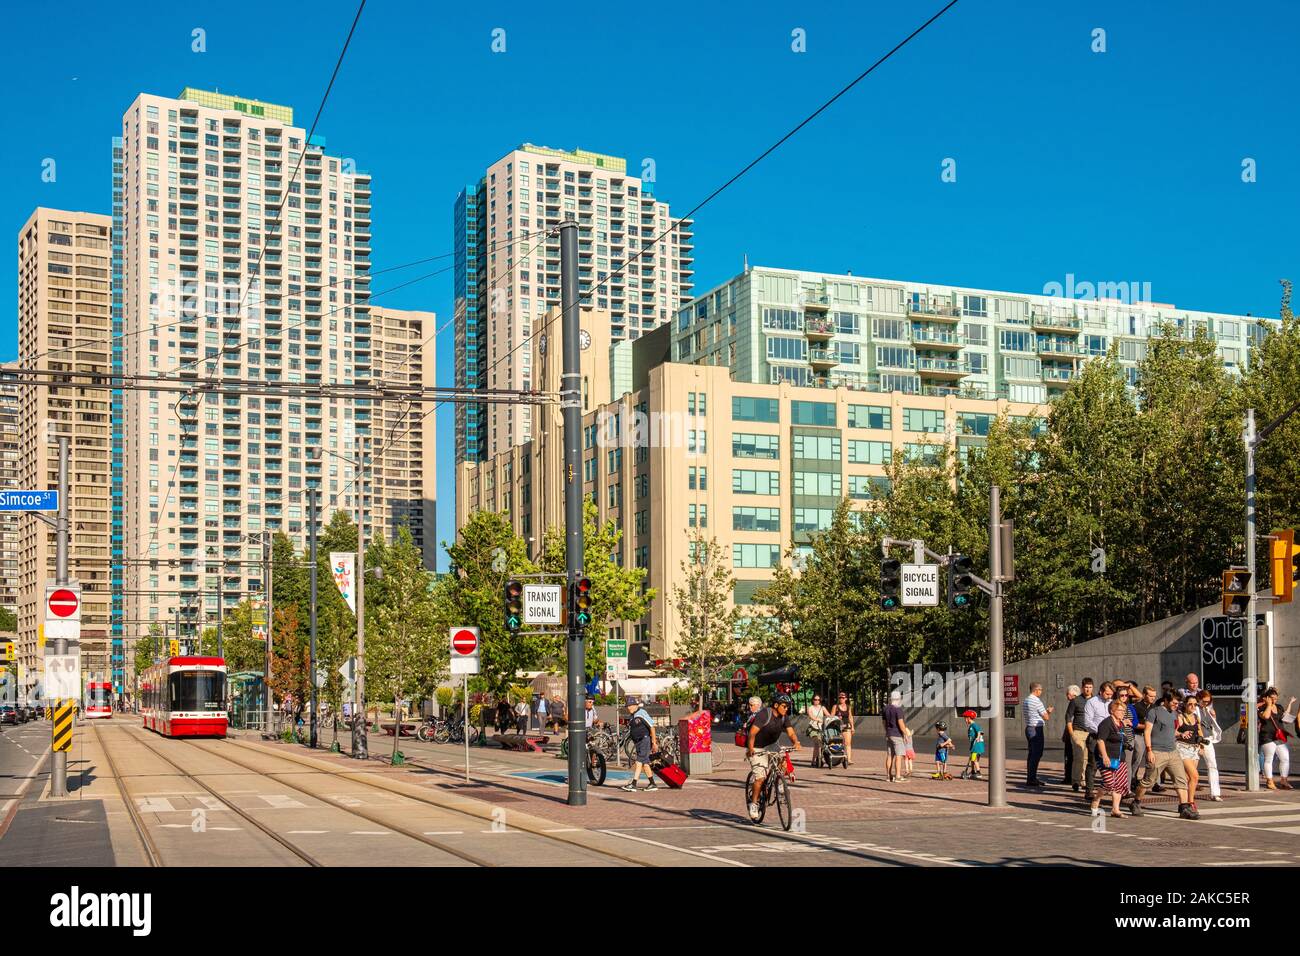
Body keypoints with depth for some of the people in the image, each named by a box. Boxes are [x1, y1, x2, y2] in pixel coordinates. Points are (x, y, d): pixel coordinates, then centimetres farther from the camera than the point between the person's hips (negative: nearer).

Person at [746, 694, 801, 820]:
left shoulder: (784, 717, -3)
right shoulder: (764, 715, -23)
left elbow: (791, 733, -11)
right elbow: (752, 732, -30)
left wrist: (796, 743, -33)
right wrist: (751, 748, -44)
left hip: (772, 745, 6)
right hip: (757, 749, -6)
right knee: (760, 777, -17)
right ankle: (753, 803, -1)